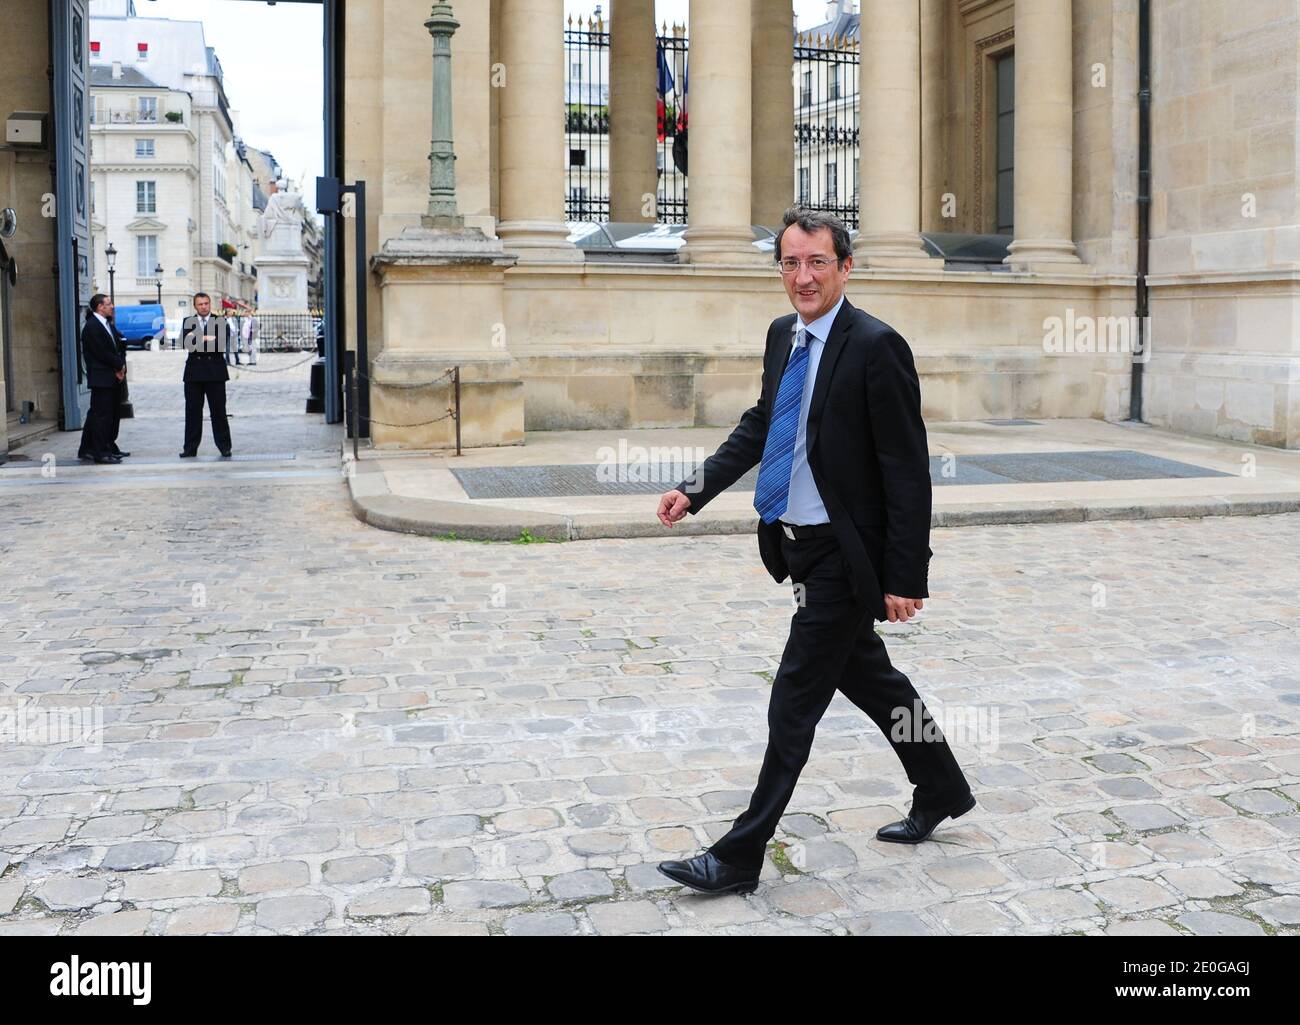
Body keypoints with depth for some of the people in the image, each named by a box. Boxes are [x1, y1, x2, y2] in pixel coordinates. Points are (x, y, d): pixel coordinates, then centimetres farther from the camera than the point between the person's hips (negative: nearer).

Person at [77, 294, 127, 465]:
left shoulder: (109, 324, 17)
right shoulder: (91, 327, -11)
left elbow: (120, 347, 16)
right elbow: (101, 353, -16)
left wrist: (121, 366, 0)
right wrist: (119, 366, -7)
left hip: (114, 378, 9)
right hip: (101, 378, -9)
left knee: (112, 414, 12)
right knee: (101, 415, -7)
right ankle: (101, 452, -6)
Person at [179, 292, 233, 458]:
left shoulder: (221, 321, 4)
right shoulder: (188, 322, 9)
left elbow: (222, 343, -11)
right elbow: (187, 342, -7)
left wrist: (199, 339, -13)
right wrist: (208, 339, -15)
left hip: (215, 371, -2)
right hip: (194, 371, 2)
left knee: (218, 411, 0)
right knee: (193, 411, 4)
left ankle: (224, 446, 6)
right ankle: (190, 448, 9)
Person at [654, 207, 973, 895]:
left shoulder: (876, 347, -18)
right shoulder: (783, 336, 7)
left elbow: (908, 470, -18)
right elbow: (760, 424, 19)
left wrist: (906, 577, -20)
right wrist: (696, 490, 8)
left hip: (843, 555, -8)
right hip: (801, 546, 8)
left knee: (794, 704, -1)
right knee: (866, 676, 21)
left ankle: (740, 858, 9)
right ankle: (941, 791, 42)